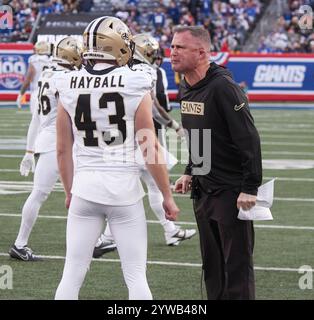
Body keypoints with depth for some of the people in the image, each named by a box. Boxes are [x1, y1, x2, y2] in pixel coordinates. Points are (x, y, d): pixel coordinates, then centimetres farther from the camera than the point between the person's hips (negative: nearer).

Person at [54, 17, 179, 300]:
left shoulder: (70, 88, 1)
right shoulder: (134, 85, -8)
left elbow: (63, 149, 8)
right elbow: (150, 149, -7)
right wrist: (168, 196, 2)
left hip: (85, 184, 3)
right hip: (124, 184, -3)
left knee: (73, 274, 8)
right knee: (135, 276, 5)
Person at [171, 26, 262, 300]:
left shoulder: (223, 88, -20)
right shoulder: (186, 89, 7)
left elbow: (249, 140, -21)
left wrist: (249, 188, -22)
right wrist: (190, 173, 17)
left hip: (231, 191, -9)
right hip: (203, 191, 9)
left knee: (237, 265, -4)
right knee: (212, 265, 16)